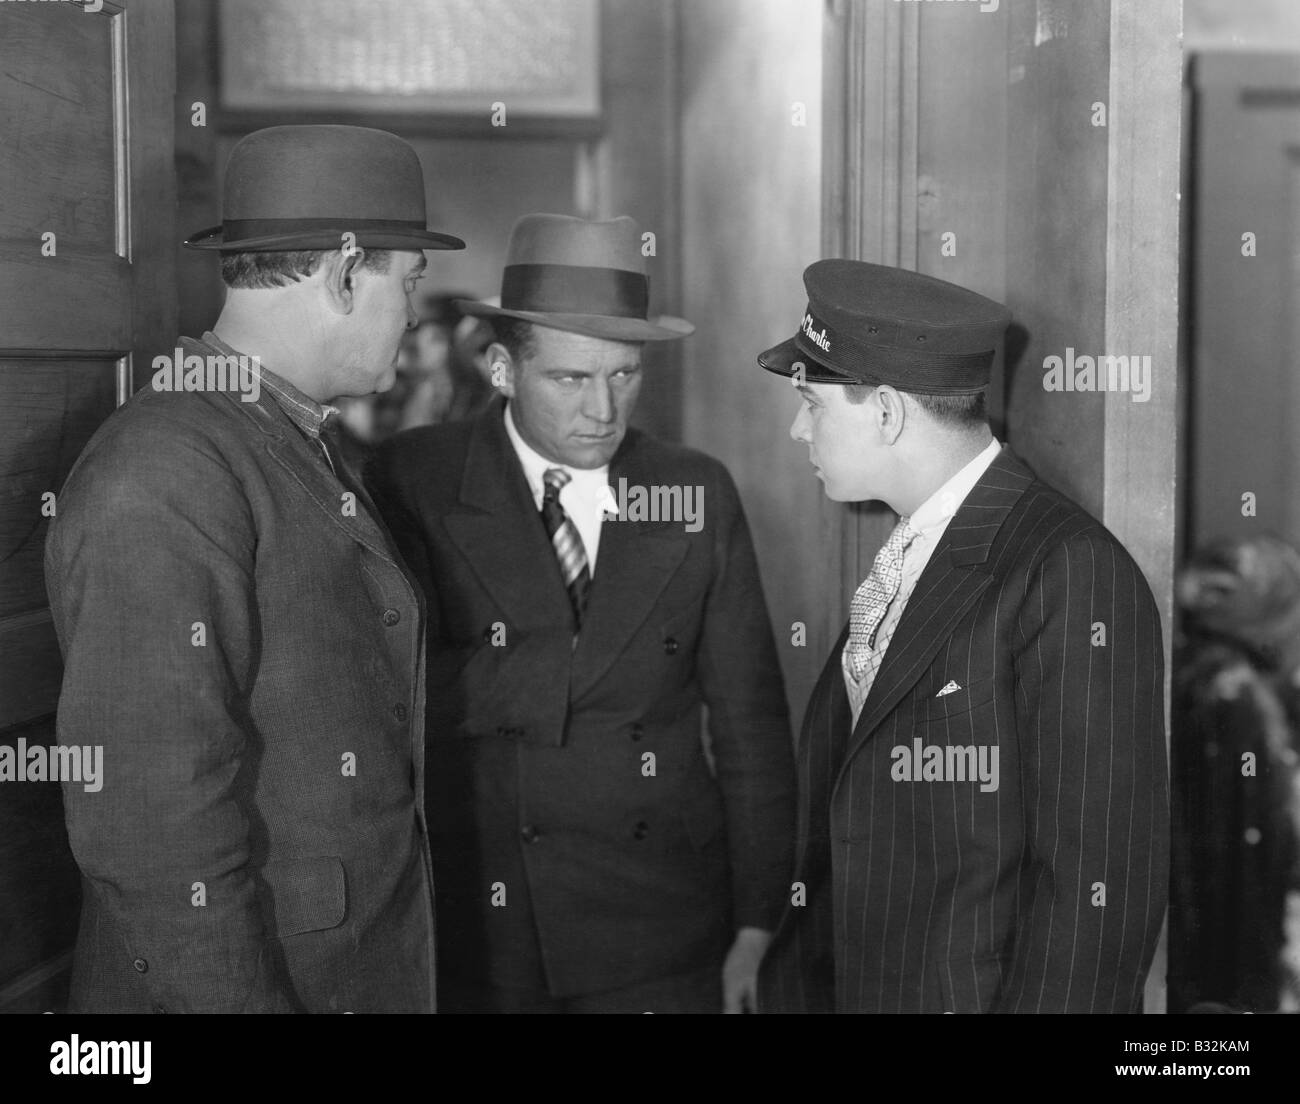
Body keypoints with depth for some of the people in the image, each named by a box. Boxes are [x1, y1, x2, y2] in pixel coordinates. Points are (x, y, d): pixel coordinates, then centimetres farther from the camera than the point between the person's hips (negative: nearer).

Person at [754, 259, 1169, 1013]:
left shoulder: (1072, 574, -18)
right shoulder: (904, 563, 8)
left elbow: (1099, 882, -21)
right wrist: (791, 983, 7)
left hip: (979, 991, -7)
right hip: (851, 982, 8)